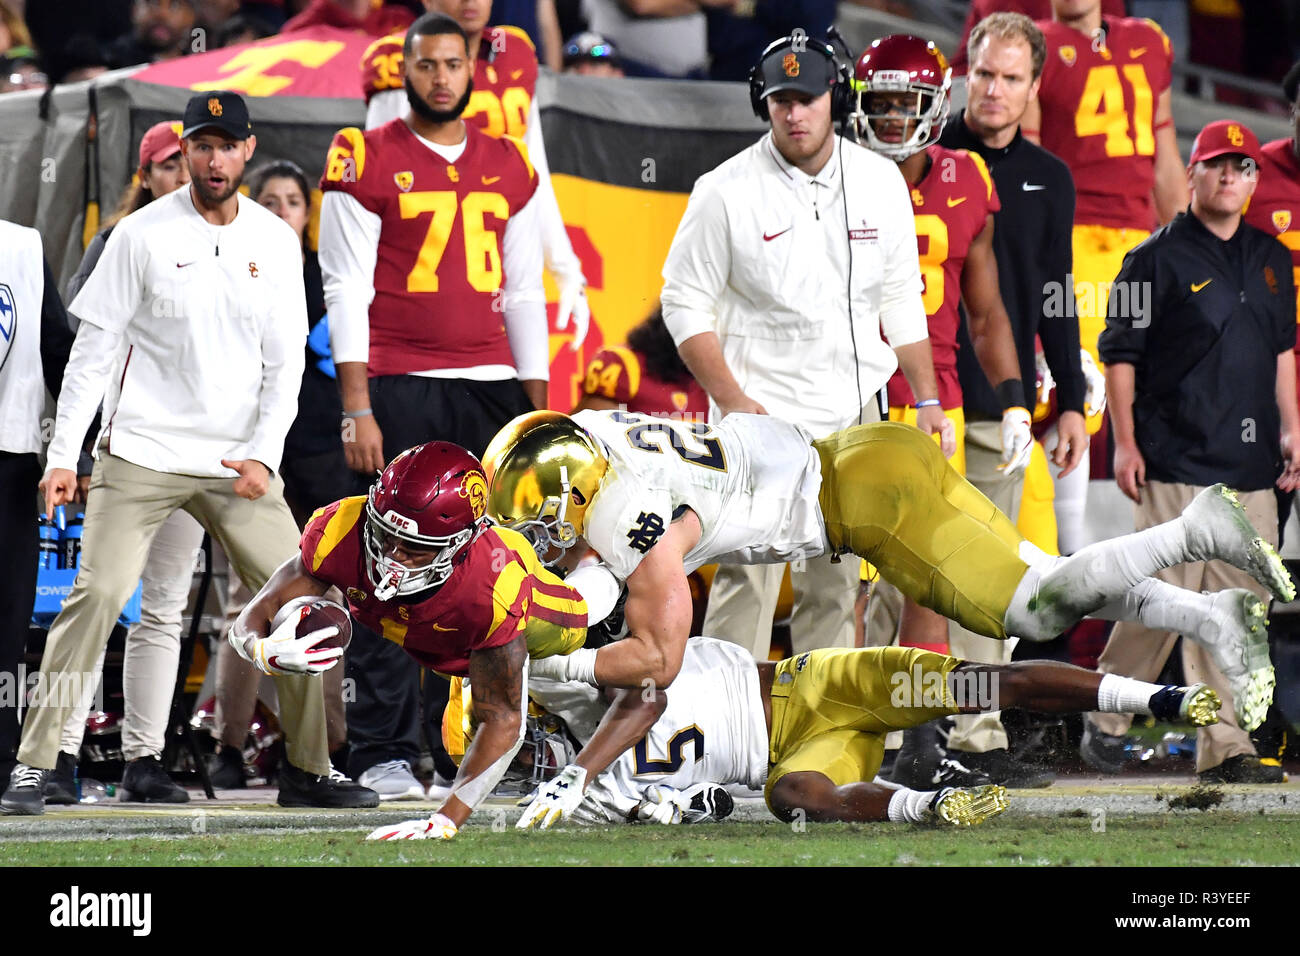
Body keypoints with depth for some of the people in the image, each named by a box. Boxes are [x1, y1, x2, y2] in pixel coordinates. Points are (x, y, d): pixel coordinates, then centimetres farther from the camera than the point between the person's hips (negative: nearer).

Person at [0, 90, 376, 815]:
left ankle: (308, 771, 12)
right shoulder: (144, 234, -3)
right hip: (142, 455, -3)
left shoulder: (277, 241, 6)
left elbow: (285, 362, 6)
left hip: (239, 462, 3)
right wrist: (63, 454, -8)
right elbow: (95, 349, -2)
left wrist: (264, 455, -7)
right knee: (98, 596, -14)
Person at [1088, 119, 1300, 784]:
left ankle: (1224, 747, 5)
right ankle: (1105, 719, 6)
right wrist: (1125, 442, -8)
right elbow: (1120, 354, -3)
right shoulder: (1156, 258, -2)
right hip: (1176, 460, -5)